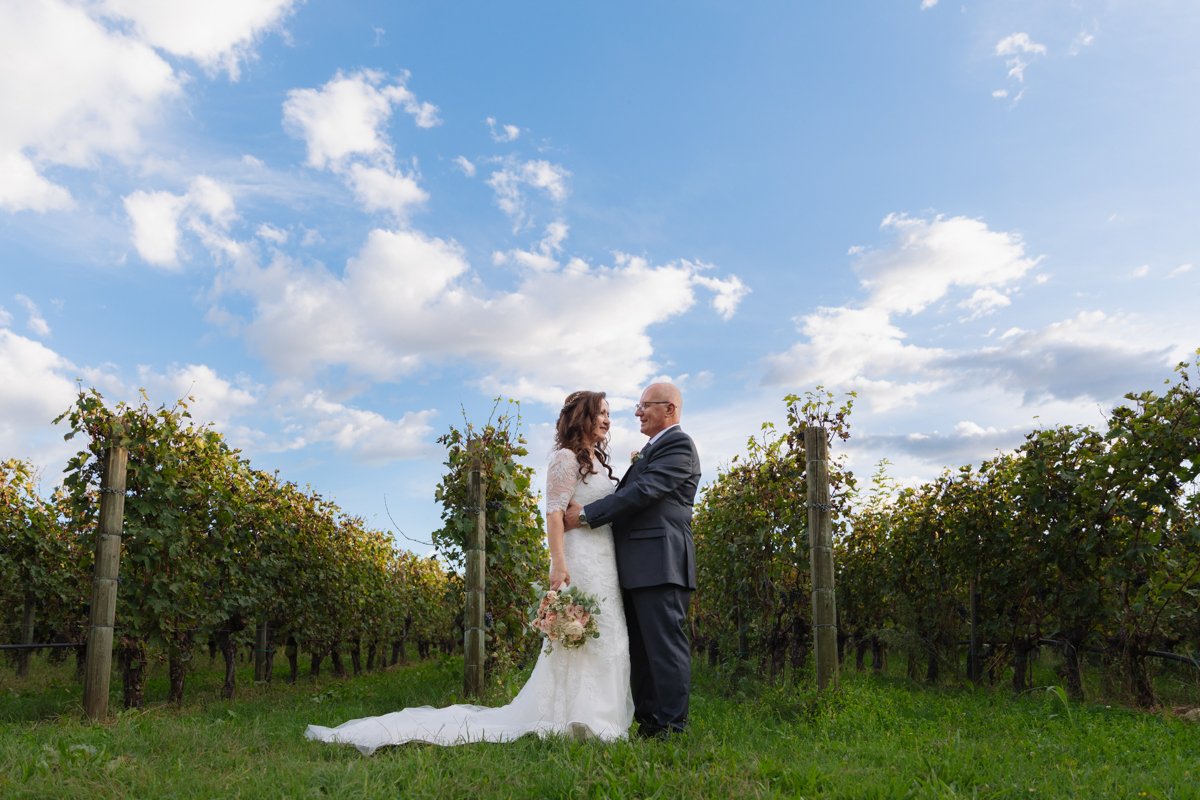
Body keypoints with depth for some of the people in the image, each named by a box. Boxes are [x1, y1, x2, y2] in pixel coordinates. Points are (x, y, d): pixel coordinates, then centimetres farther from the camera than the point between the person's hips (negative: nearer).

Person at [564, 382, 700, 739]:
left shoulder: (677, 445, -7)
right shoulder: (650, 449, 24)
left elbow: (643, 492, -17)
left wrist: (587, 514, -15)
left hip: (660, 563, -10)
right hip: (637, 566, 10)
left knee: (665, 644, -6)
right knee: (639, 647, 12)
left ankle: (672, 726, 0)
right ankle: (647, 722, 20)